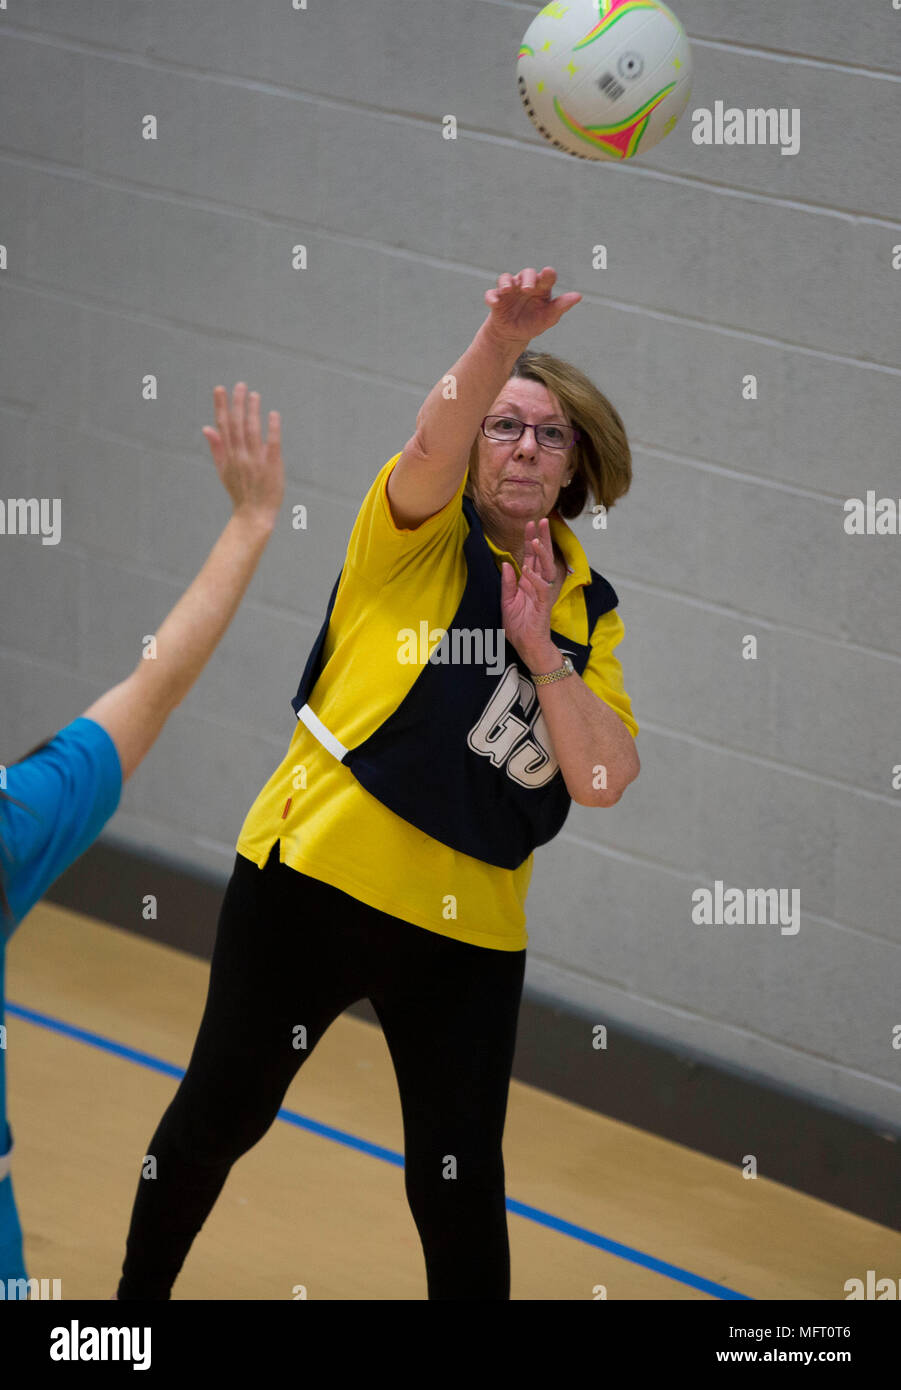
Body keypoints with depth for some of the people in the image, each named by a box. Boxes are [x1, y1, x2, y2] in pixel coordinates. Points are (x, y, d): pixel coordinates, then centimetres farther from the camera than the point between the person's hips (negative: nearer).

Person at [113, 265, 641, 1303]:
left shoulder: (588, 609, 9)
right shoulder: (424, 531, -2)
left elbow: (603, 780, -3)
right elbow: (436, 442, -27)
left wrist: (538, 642, -13)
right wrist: (502, 341, -46)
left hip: (467, 925, 3)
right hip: (313, 876, -3)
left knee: (460, 1181, 2)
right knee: (219, 1116, 11)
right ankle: (139, 1293, 34)